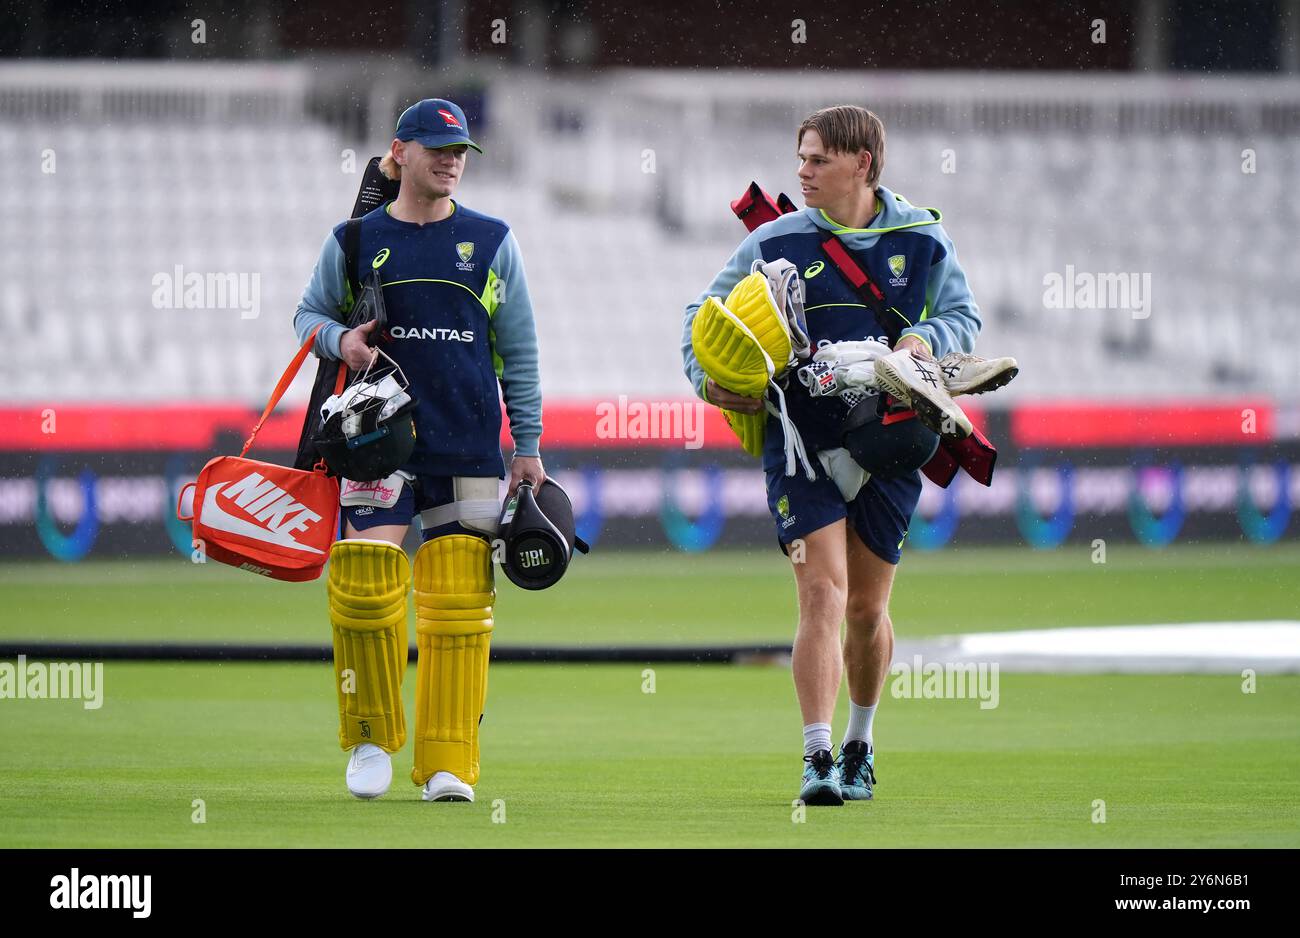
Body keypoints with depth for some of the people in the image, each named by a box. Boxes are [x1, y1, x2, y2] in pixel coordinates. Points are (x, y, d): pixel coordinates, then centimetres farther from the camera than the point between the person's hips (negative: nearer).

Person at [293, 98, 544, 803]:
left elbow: (519, 351, 10)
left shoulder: (491, 242, 7)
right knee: (366, 586, -11)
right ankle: (370, 737, 8)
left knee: (458, 602, -2)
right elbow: (309, 314, 15)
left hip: (469, 447, 1)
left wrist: (528, 446, 7)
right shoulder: (356, 240, 5)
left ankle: (447, 764, 2)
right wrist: (340, 340, -8)